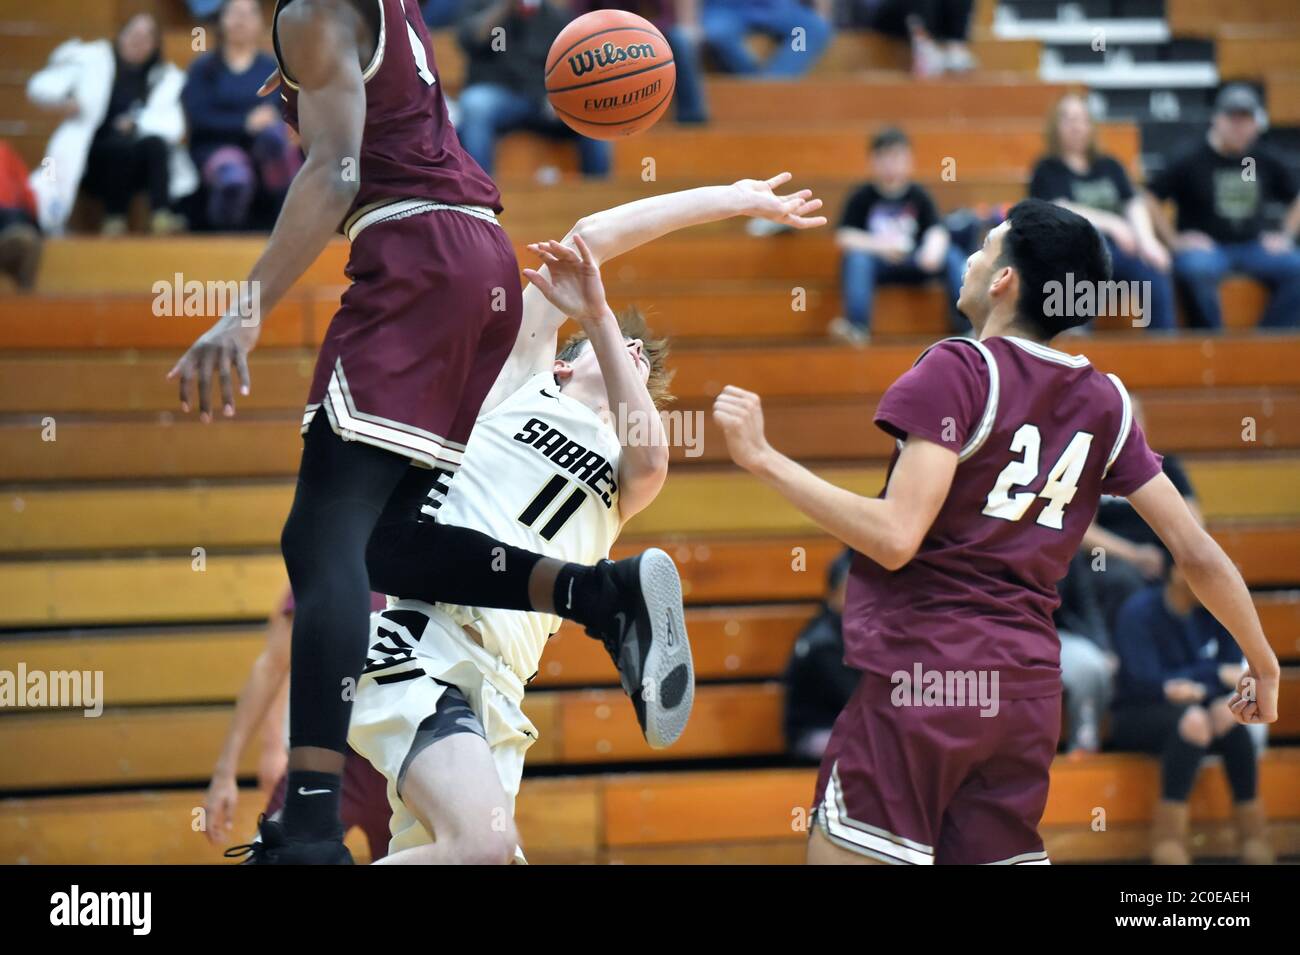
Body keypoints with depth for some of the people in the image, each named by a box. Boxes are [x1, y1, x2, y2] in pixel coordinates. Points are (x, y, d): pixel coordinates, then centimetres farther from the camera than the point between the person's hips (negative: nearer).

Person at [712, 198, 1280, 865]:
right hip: (1028, 695, 7)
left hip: (923, 671, -7)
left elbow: (894, 536, -18)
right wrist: (1262, 663, 25)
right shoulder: (1105, 402, 10)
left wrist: (762, 459, -13)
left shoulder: (958, 370, -8)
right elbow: (1197, 554, 11)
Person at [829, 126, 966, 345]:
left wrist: (933, 249, -29)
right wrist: (878, 245, -25)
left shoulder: (918, 195, 5)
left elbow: (937, 231, -6)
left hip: (914, 264, 2)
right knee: (855, 257, -34)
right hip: (876, 264, -2)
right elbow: (844, 237, -9)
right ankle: (857, 325, -45)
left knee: (953, 257, -23)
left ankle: (966, 321, -26)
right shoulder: (863, 197, 0)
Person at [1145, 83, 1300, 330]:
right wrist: (1174, 241, -9)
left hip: (1254, 246, 4)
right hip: (1204, 247, -4)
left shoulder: (1266, 161, 10)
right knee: (1197, 269, -38)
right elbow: (1149, 198, -4)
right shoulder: (1191, 161, -2)